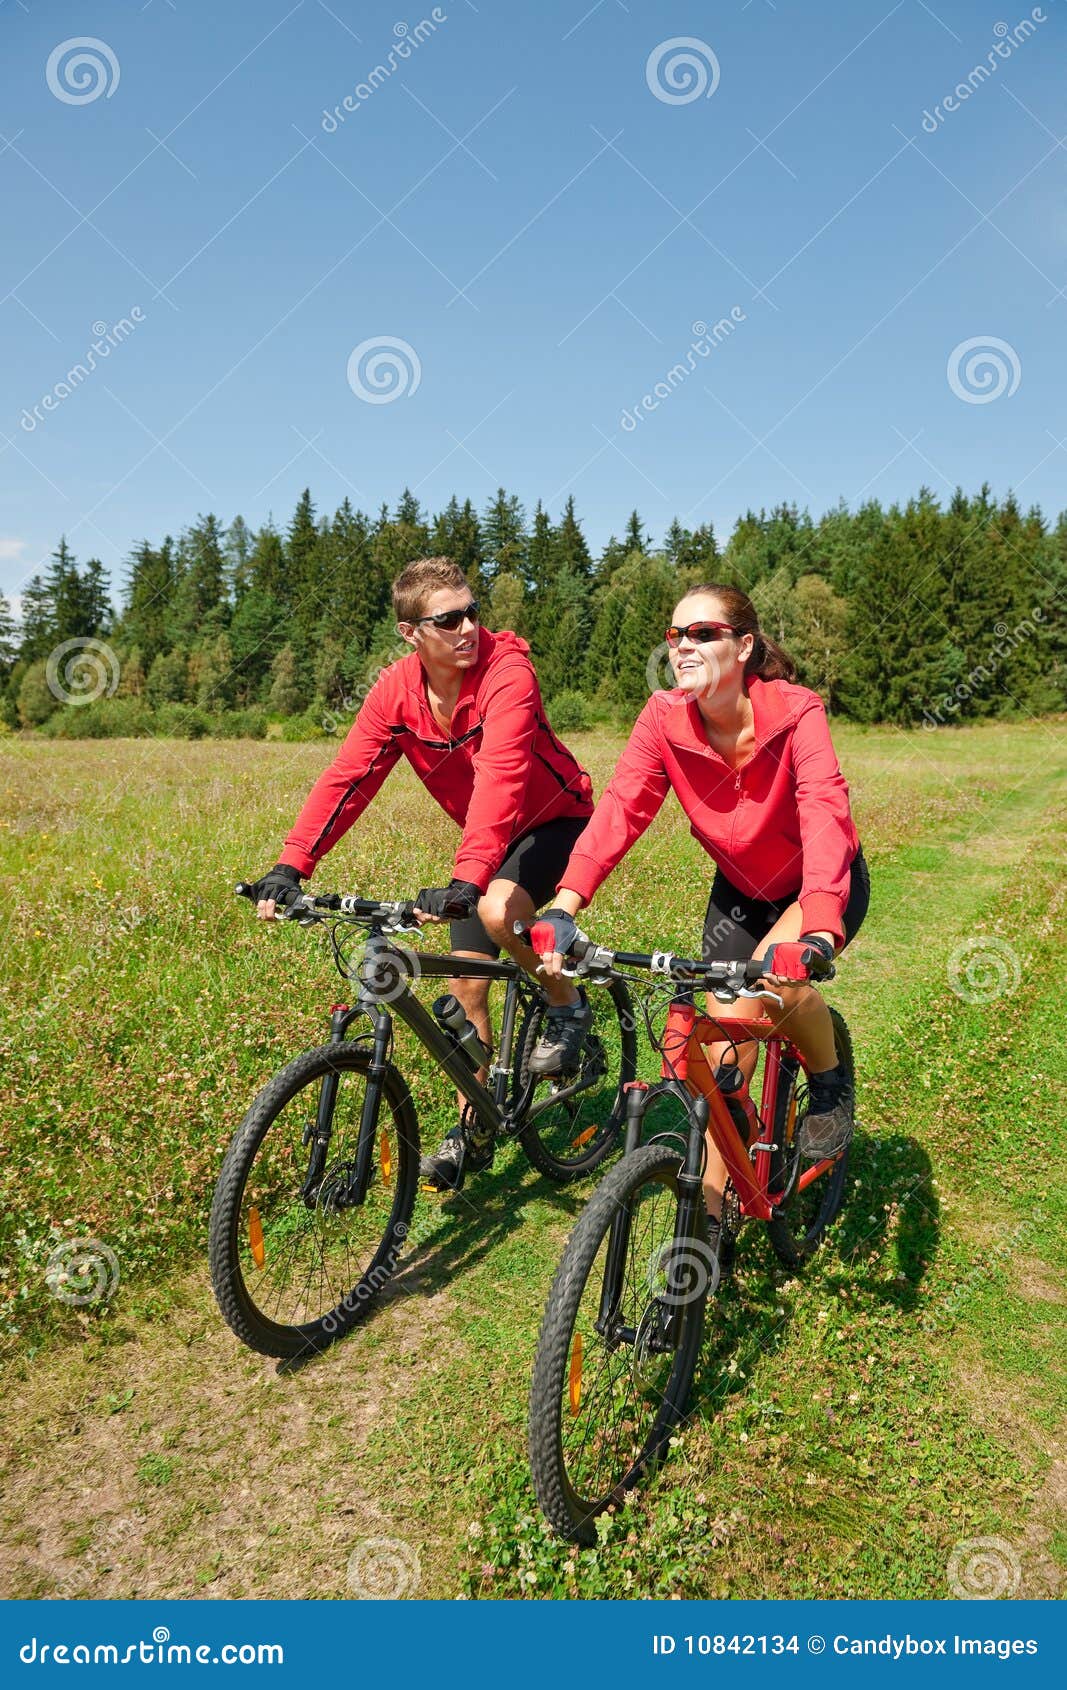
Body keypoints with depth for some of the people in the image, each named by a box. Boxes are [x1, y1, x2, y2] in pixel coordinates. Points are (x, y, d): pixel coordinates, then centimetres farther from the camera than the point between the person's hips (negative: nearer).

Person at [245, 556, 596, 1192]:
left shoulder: (507, 672, -29)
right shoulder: (397, 690, -13)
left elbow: (499, 778, -42)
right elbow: (347, 776, -18)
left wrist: (466, 881, -53)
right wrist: (291, 866, -30)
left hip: (554, 817, -5)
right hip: (486, 836, 5)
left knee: (498, 909, -35)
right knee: (467, 983, 4)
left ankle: (569, 1005, -5)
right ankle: (472, 1132, 21)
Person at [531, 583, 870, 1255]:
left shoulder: (796, 713, -28)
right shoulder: (665, 719, -19)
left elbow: (824, 811, -41)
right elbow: (621, 807, -28)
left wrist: (816, 931, -57)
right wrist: (565, 905, -44)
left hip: (825, 883, -3)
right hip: (741, 891, 4)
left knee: (775, 972, -32)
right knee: (725, 1039, -1)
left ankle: (831, 1080, 0)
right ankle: (709, 1209, 16)